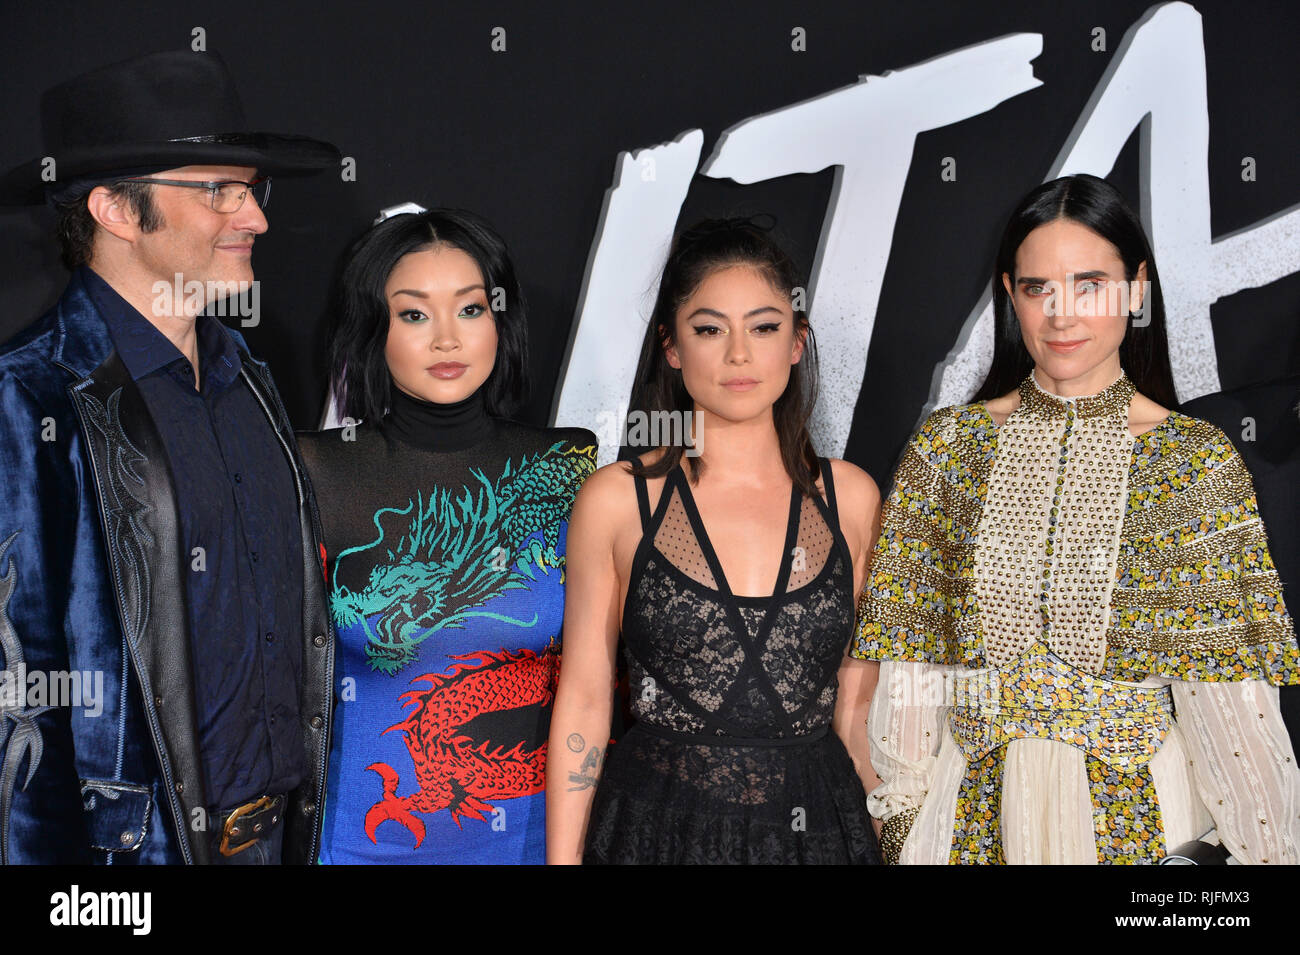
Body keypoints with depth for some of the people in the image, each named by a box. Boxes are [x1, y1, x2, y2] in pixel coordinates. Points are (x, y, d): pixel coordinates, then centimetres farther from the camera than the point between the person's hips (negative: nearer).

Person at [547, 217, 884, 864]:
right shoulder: (616, 499, -6)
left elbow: (856, 696, 6)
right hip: (658, 826, -2)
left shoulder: (850, 496, 0)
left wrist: (882, 831, 5)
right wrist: (563, 856, -4)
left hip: (815, 823, 2)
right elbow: (582, 697, -2)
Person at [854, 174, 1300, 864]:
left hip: (1136, 810, -1)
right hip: (976, 807, 1)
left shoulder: (1198, 459, -7)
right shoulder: (949, 443, -4)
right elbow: (910, 661, -2)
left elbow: (1225, 698, -6)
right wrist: (903, 822, -2)